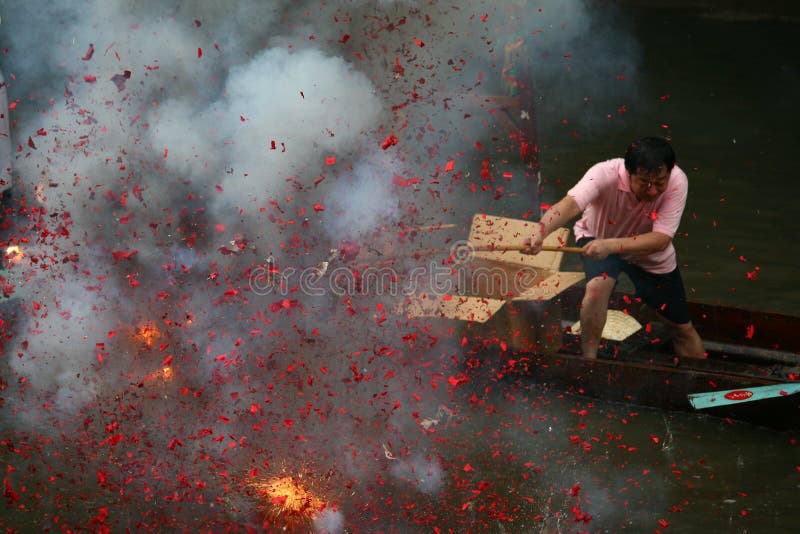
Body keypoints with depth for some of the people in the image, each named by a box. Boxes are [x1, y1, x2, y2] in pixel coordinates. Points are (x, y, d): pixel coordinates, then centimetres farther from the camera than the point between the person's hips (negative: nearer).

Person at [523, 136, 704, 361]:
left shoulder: (677, 182, -34)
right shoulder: (605, 174, -38)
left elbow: (661, 239, -39)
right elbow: (571, 203, -55)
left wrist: (611, 245, -53)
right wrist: (540, 232, -74)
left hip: (650, 250, 2)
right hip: (597, 237, -2)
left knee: (682, 328, 7)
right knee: (598, 284, -34)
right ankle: (588, 360, -18)